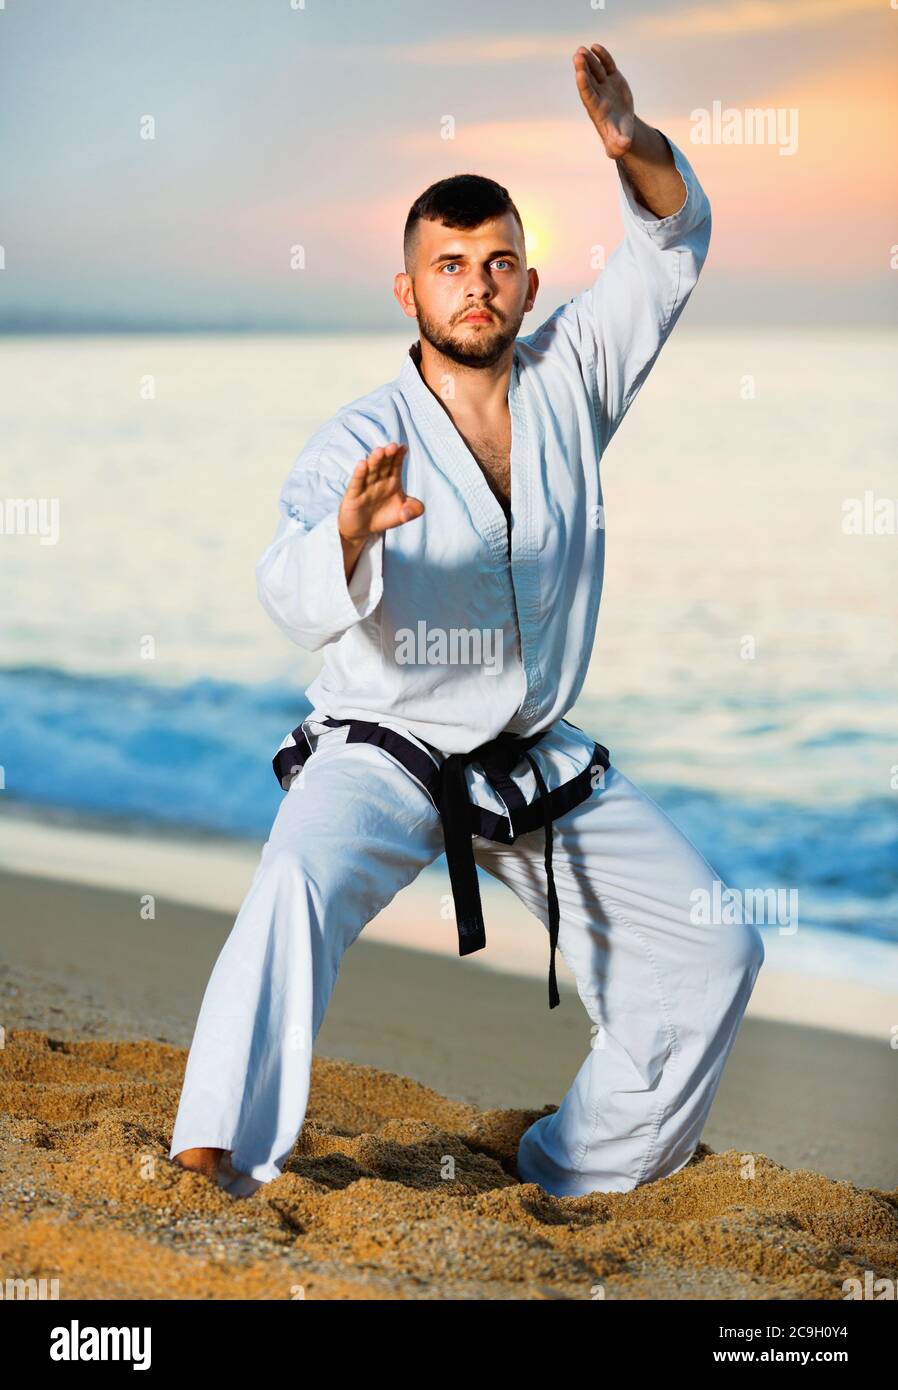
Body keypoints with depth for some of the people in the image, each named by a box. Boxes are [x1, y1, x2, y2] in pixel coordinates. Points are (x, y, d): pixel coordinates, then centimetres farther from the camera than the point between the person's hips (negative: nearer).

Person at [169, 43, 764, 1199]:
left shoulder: (569, 381, -4)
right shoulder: (362, 443, -17)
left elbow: (671, 244, -6)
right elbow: (296, 602, -32)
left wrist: (635, 149, -28)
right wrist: (350, 537, -56)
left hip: (541, 763, 5)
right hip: (380, 756, -5)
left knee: (712, 950, 5)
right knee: (297, 891, -35)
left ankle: (583, 1169, 21)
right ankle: (221, 1156, -38)